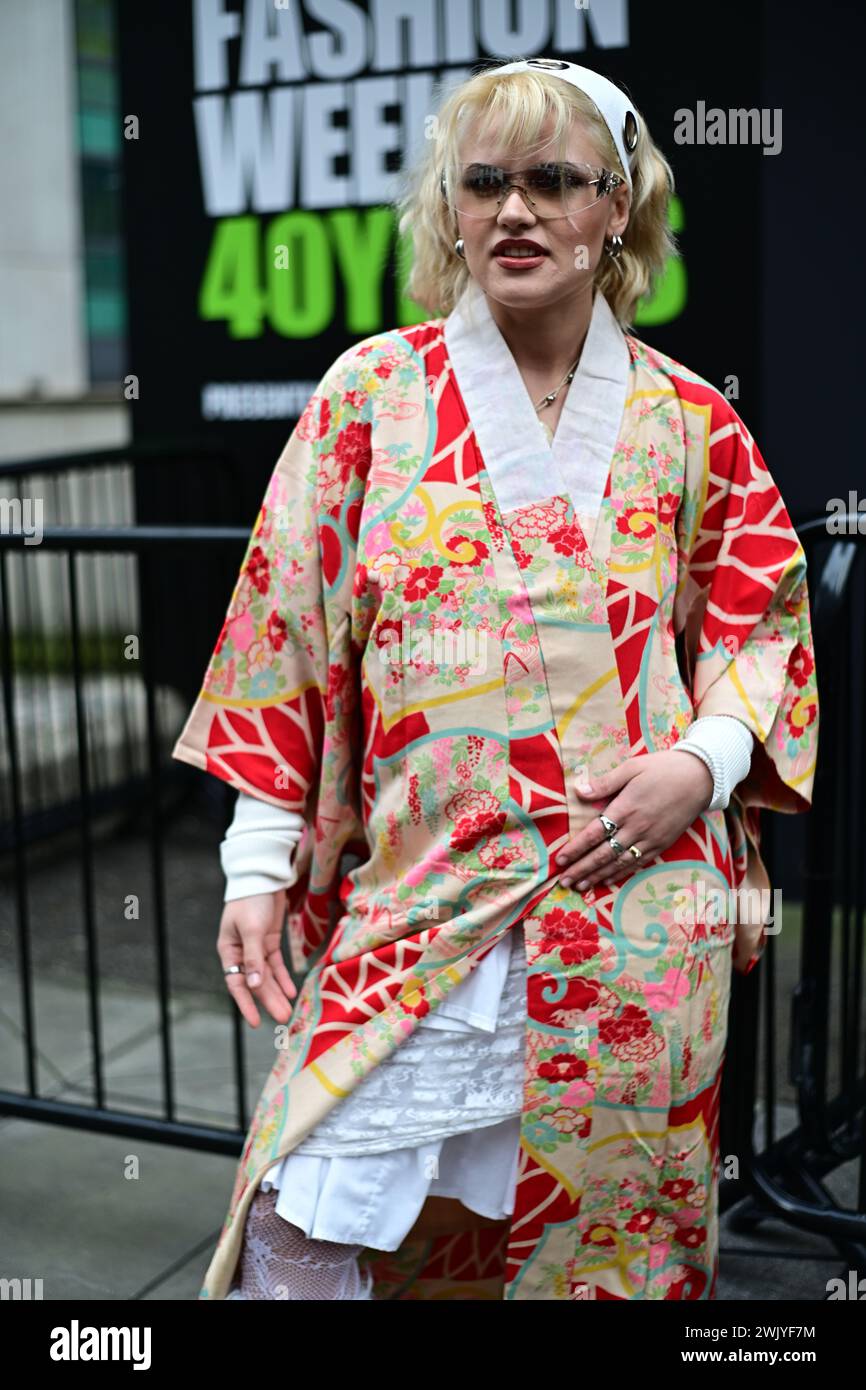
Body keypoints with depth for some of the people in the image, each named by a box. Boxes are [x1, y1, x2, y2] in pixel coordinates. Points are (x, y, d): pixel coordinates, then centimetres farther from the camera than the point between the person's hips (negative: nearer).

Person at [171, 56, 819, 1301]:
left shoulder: (689, 424, 5)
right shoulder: (372, 392, 3)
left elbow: (765, 624, 13)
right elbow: (285, 634, 2)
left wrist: (704, 759, -6)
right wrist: (259, 862, -2)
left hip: (638, 905, 1)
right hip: (415, 893, 0)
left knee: (606, 1227, 11)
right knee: (304, 1232, -6)